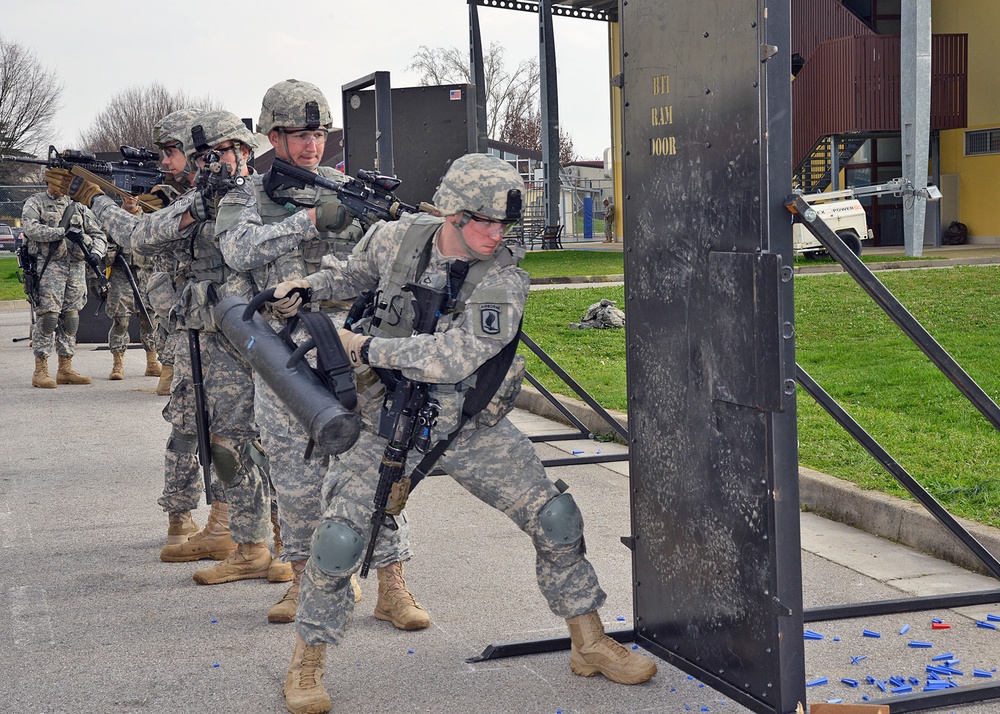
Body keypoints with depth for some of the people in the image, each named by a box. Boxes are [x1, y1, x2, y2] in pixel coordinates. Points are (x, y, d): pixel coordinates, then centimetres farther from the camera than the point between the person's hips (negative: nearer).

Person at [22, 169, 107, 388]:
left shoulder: (78, 206, 17)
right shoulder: (35, 203, 4)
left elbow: (98, 234, 14)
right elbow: (31, 228, -15)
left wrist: (96, 253, -7)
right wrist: (63, 232, -22)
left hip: (77, 266, 5)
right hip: (50, 265, -5)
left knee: (70, 317, 7)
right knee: (48, 315, -11)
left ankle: (65, 369, 14)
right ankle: (40, 371, -8)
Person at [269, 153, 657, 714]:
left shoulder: (504, 282, -19)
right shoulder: (398, 238, -9)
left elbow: (452, 357, -30)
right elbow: (361, 273, 16)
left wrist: (366, 347, -24)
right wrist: (308, 288, 0)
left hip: (475, 429, 0)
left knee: (557, 520, -1)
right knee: (340, 536, -13)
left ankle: (591, 644, 20)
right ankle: (308, 659, 9)